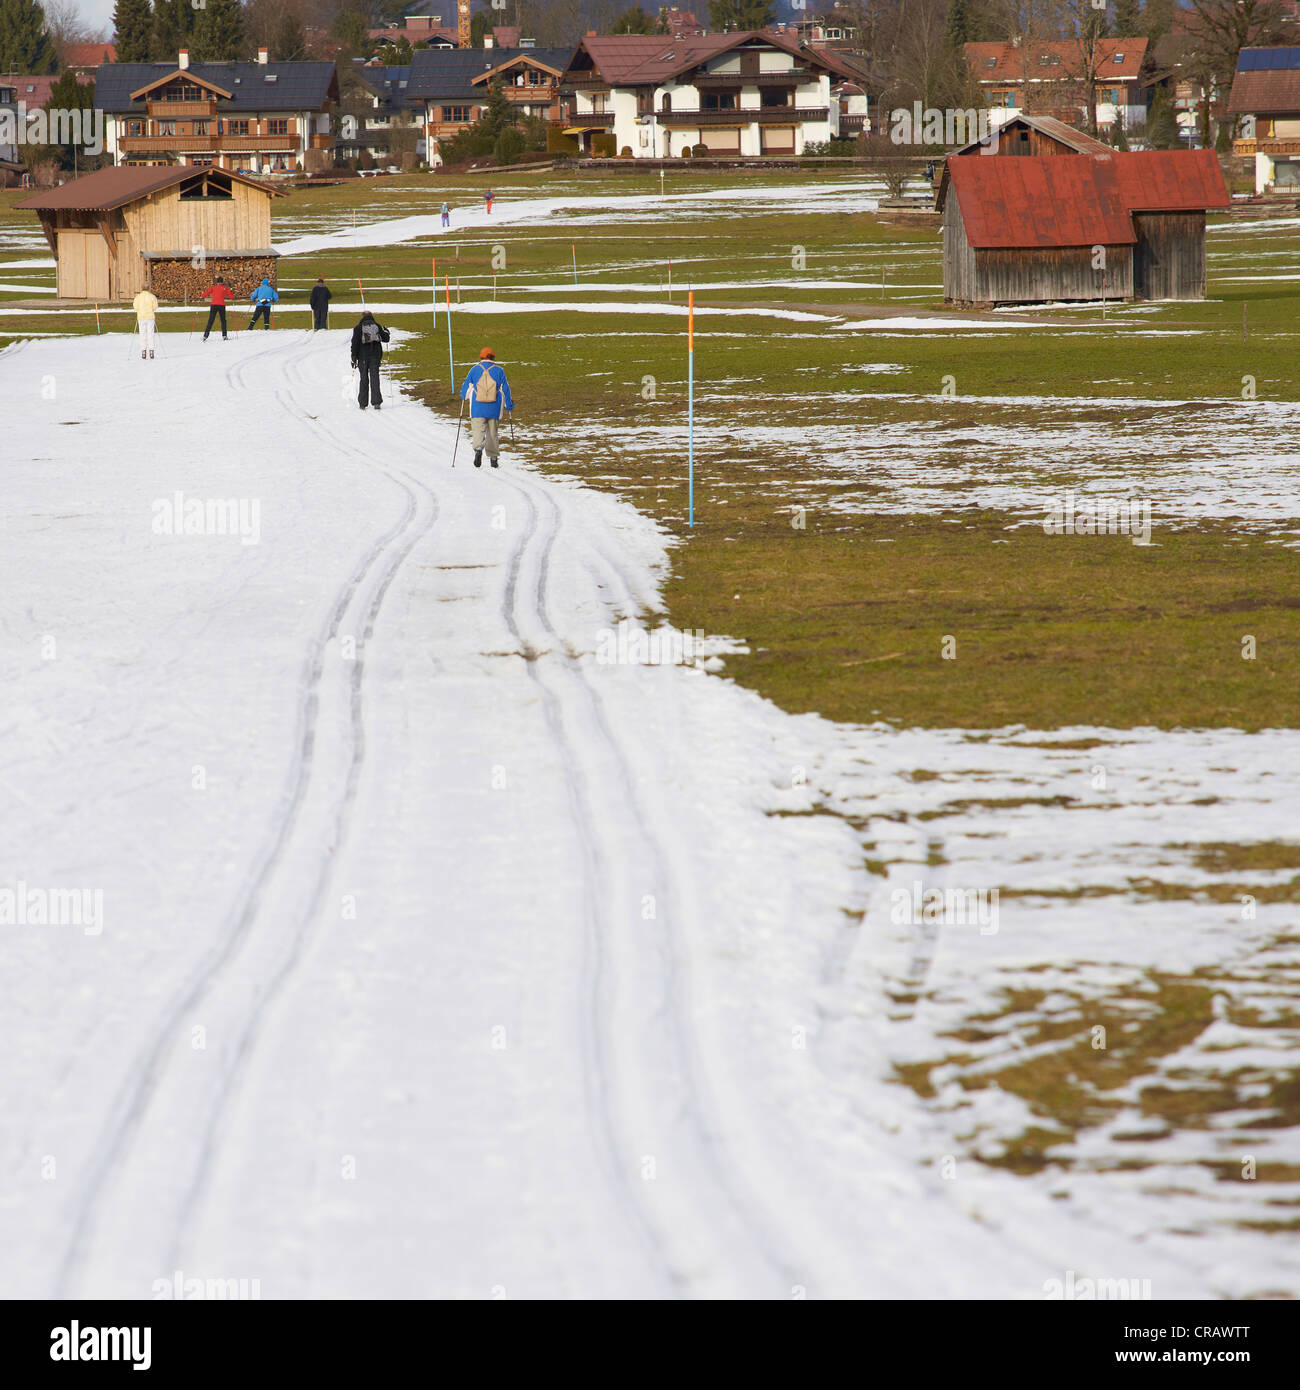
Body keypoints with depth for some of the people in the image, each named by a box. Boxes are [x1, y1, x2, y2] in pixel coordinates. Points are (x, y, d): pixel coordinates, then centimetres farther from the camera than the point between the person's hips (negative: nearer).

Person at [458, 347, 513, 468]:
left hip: (477, 408, -1)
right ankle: (493, 457, 19)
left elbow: (466, 386, 9)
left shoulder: (475, 369, 3)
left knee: (478, 431, -8)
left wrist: (463, 396, 30)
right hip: (494, 409, 1)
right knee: (493, 433, 14)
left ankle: (478, 448, -36)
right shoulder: (499, 371, 3)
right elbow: (505, 389, 4)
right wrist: (509, 404, 15)